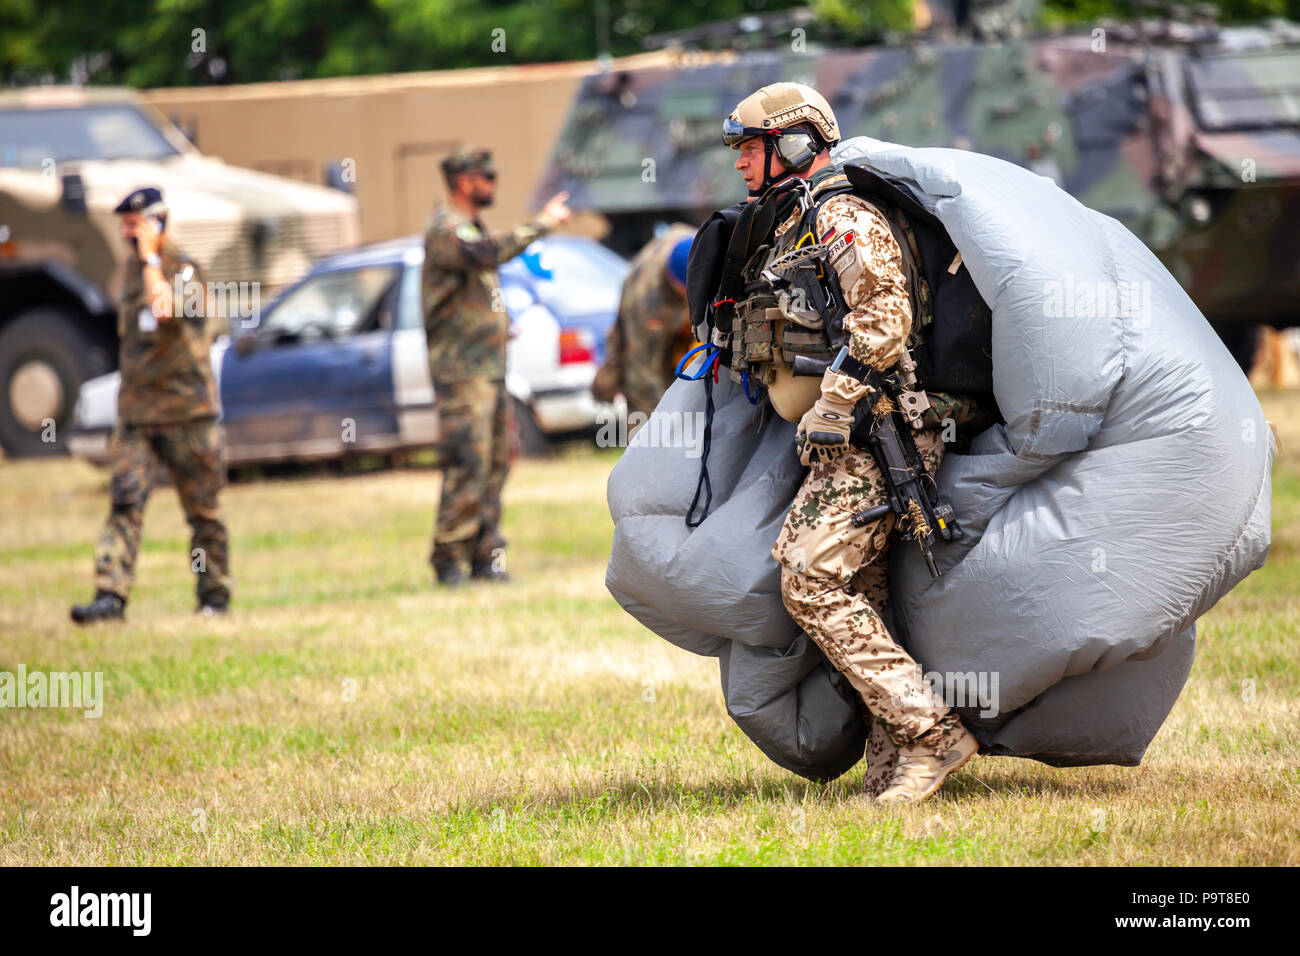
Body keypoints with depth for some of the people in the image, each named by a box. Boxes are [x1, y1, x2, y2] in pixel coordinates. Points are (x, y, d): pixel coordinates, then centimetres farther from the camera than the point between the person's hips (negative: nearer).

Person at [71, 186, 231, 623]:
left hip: (185, 409, -5)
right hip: (136, 411, 5)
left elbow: (165, 310, -29)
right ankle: (111, 596, -15)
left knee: (203, 508, 5)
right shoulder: (133, 267, 13)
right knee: (125, 501, -8)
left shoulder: (184, 268, -9)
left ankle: (215, 595, 17)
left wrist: (151, 258, -28)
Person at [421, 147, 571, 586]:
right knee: (468, 467, -11)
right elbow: (489, 253, -33)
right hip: (462, 371, -10)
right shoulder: (446, 230, -13)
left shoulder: (470, 229, 19)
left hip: (490, 369, 10)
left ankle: (485, 557, 12)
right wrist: (542, 224, -29)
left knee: (495, 466, 9)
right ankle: (449, 561, -6)